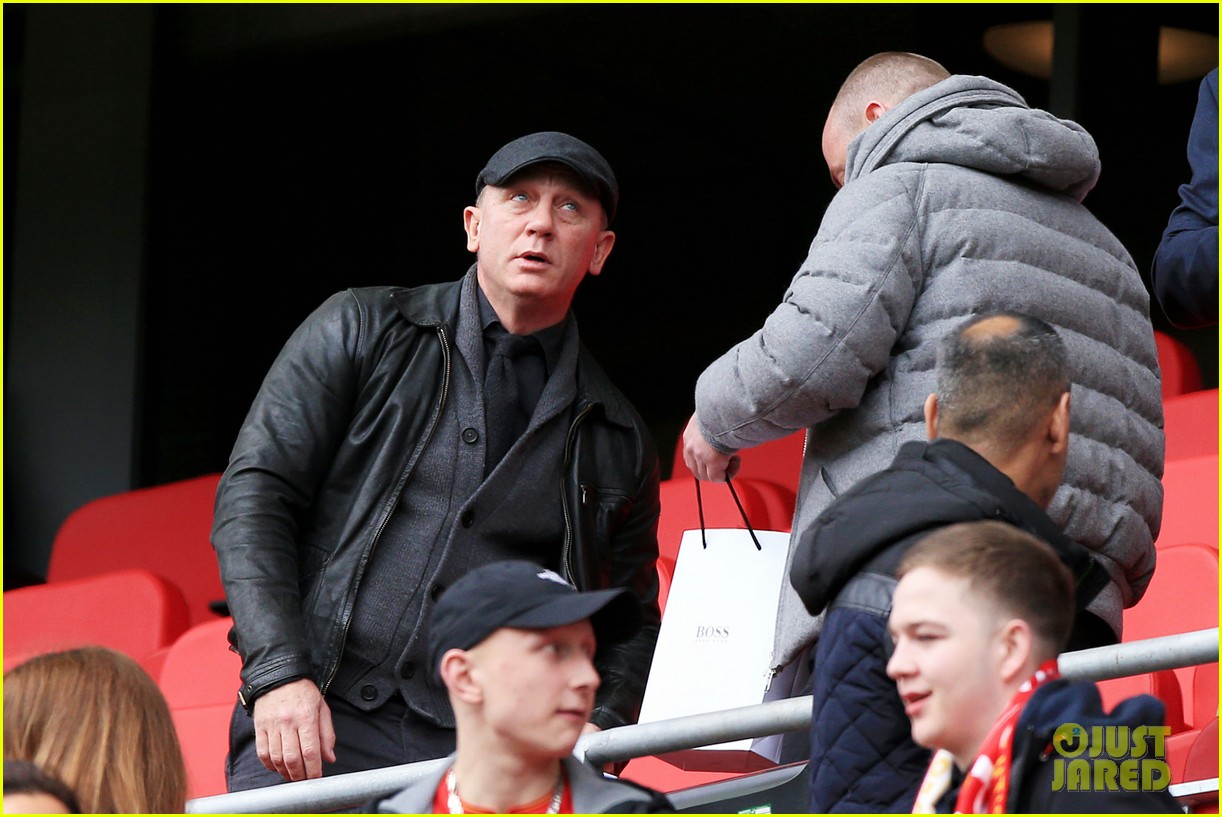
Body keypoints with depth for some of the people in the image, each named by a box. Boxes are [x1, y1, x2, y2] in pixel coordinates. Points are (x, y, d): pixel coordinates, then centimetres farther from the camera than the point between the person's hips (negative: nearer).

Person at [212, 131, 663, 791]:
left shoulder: (618, 441, 18)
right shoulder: (361, 330, 11)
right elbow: (254, 497, 4)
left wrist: (599, 730, 1)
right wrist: (280, 674, -9)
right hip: (314, 726, -1)